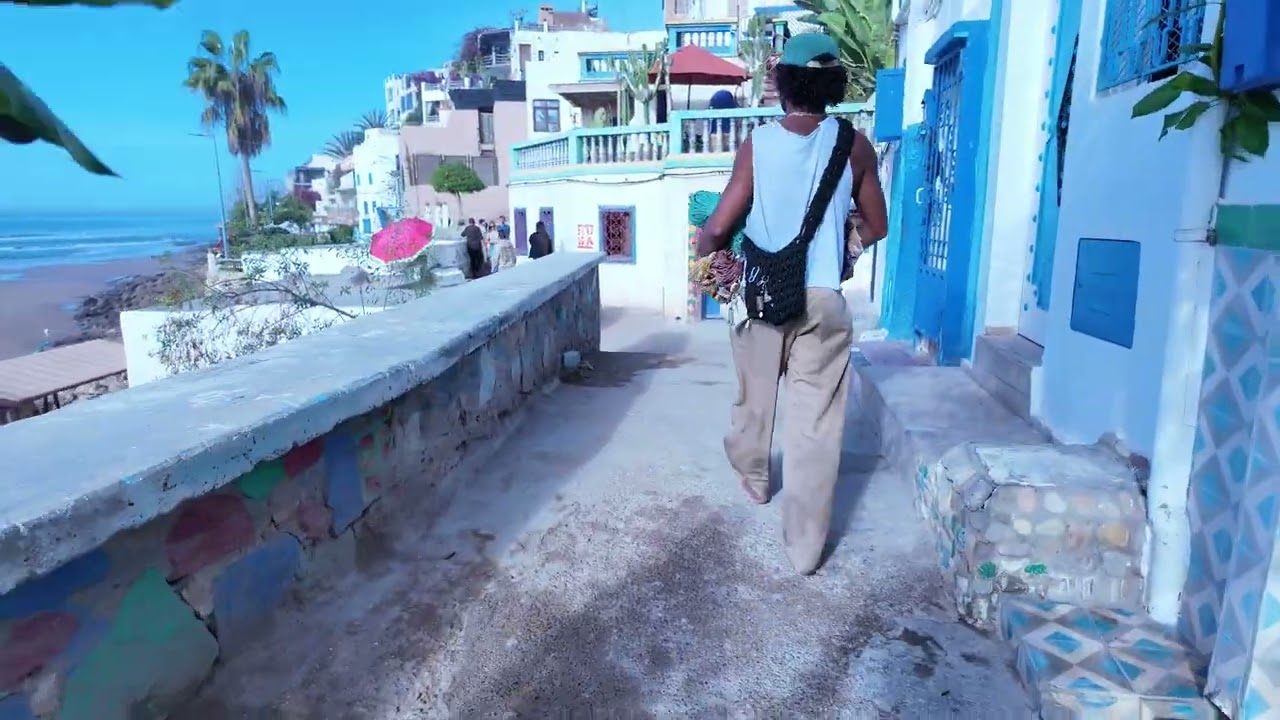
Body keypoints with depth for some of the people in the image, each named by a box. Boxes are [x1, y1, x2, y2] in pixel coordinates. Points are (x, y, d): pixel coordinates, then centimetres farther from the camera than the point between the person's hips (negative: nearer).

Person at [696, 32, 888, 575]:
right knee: (815, 424, 4)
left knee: (754, 397, 24)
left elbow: (720, 225, -5)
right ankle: (805, 546, 9)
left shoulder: (757, 144, -5)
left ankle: (753, 479, 48)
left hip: (762, 293, 1)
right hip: (822, 301, -1)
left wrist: (702, 248, 16)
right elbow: (876, 228, 8)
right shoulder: (854, 145, -2)